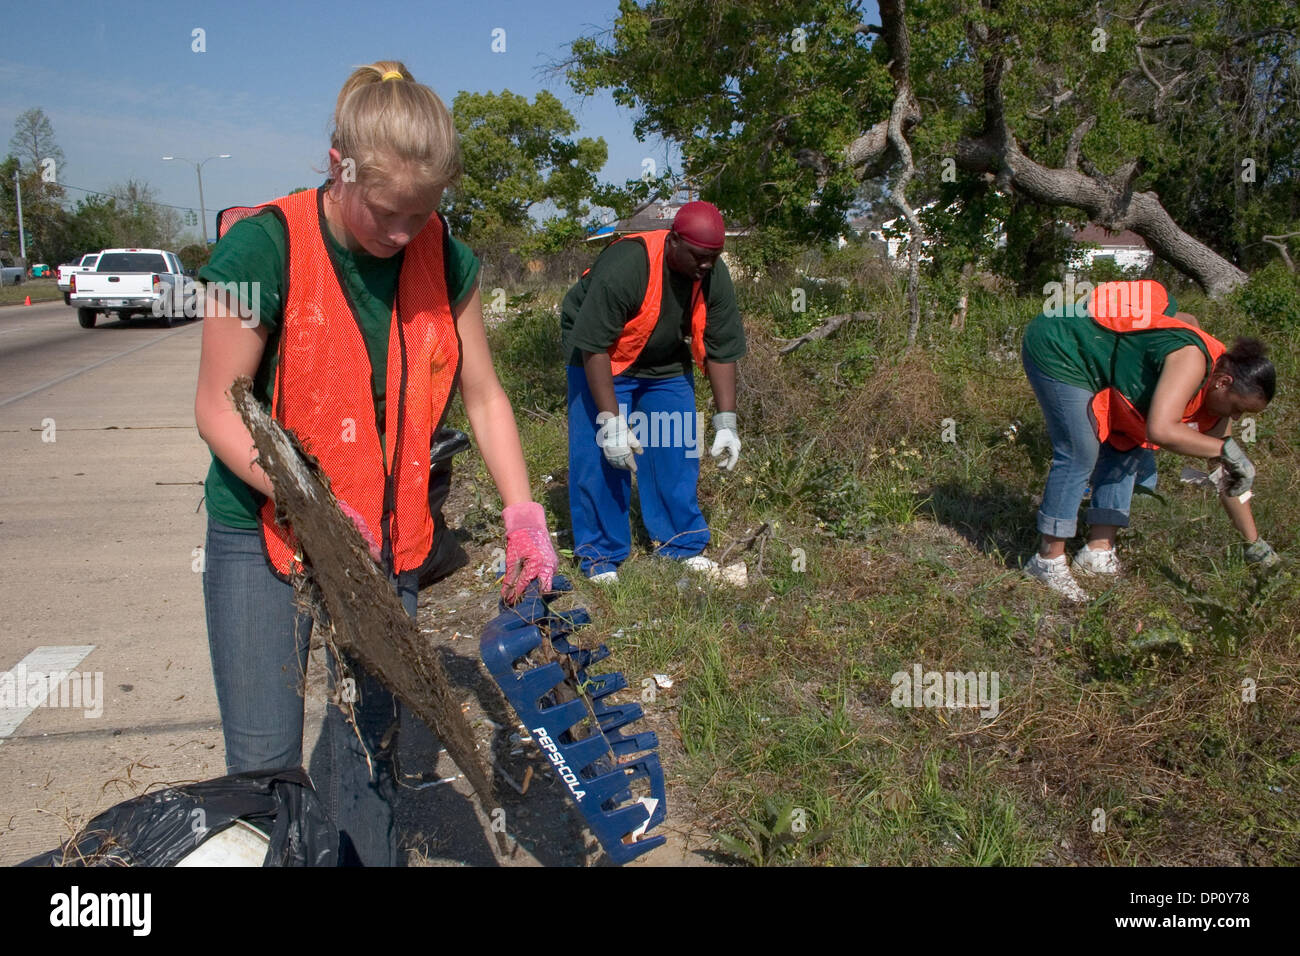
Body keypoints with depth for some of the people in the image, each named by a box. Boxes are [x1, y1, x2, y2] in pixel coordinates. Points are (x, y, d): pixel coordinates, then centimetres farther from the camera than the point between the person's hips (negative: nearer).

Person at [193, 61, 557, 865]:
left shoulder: (446, 262, -5)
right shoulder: (264, 246, -17)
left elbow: (483, 395, 3)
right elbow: (219, 407, -13)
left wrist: (523, 513, -7)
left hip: (389, 538, 3)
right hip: (264, 537, -3)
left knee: (372, 741, 14)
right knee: (265, 764, 2)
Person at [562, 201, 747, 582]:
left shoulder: (715, 276, -17)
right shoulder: (624, 267, -35)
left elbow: (722, 351, -9)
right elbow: (594, 348, -31)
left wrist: (726, 422, -13)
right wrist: (611, 422, -32)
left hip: (666, 364, 5)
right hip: (602, 361, -5)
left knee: (677, 454, 4)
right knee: (601, 457, -9)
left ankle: (682, 545, 18)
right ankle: (601, 558, 4)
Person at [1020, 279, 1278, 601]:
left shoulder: (1216, 391, 2)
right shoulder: (1193, 360, -27)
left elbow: (1229, 477, 10)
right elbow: (1160, 430, -44)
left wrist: (1255, 544, 12)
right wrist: (1226, 448, -34)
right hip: (1055, 348, -10)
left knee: (1123, 449, 8)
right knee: (1080, 456, -12)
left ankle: (1098, 551, 12)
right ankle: (1049, 560, -3)